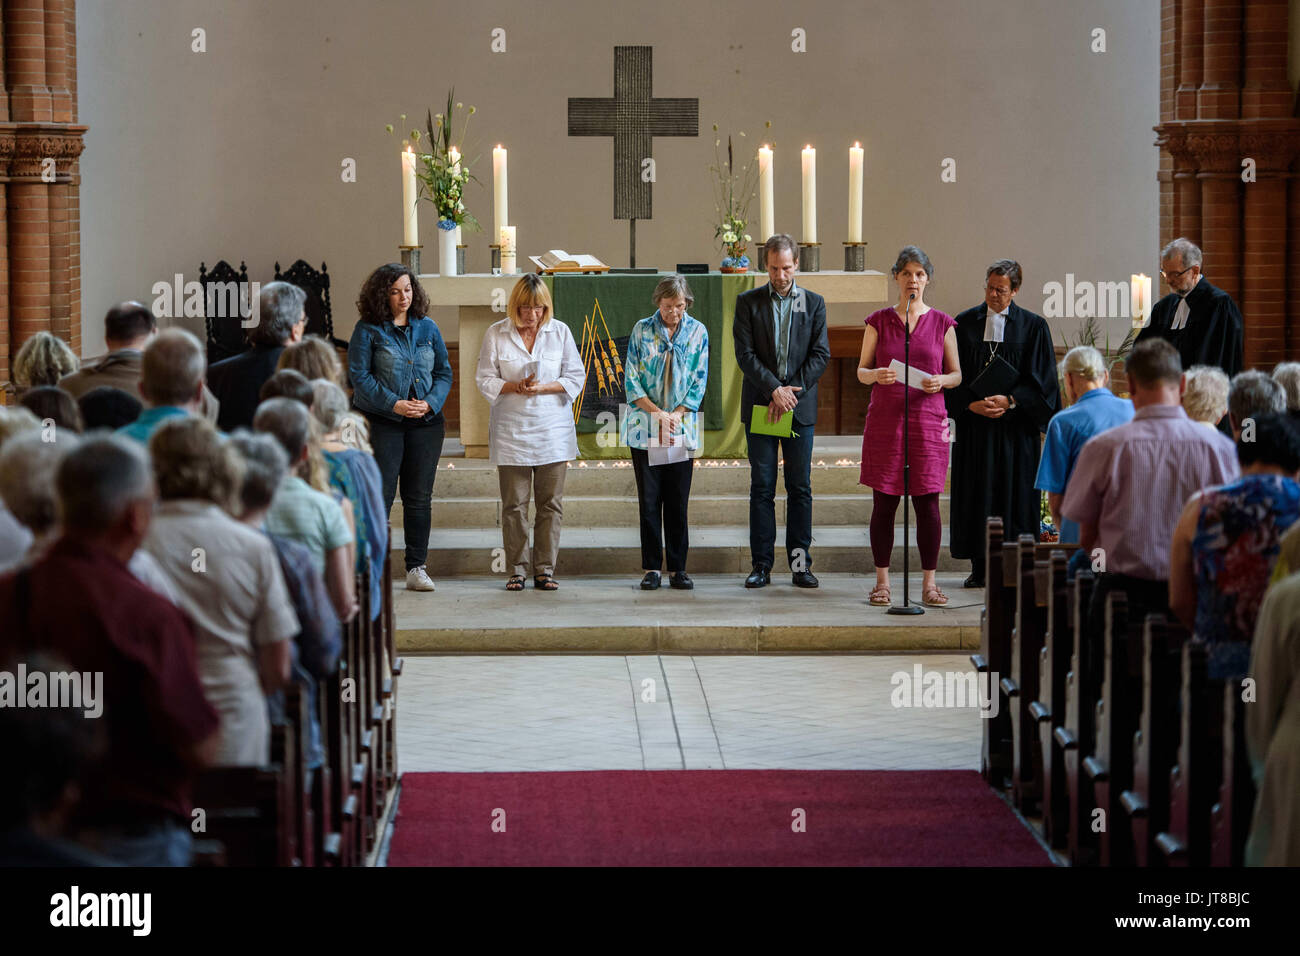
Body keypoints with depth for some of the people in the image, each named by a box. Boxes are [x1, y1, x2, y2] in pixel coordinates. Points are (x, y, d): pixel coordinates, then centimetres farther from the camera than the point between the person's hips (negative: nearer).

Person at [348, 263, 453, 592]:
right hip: (381, 421, -4)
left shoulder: (427, 328, 10)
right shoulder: (368, 330, -2)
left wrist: (430, 403, -7)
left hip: (426, 421, 4)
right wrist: (393, 404, -15)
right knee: (380, 494, -5)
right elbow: (359, 376, -7)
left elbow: (444, 372, 11)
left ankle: (417, 568, 12)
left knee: (419, 497, 6)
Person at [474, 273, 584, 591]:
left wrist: (543, 387, -12)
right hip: (511, 430, -1)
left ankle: (545, 568, 8)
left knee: (551, 502, 1)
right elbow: (484, 379, 2)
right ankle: (517, 570, 7)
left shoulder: (560, 332, 4)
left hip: (553, 430, 1)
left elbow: (575, 377, 4)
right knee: (514, 503, 0)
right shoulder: (496, 334, 2)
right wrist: (515, 387, -14)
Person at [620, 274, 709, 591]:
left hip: (682, 428, 1)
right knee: (649, 501, 1)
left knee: (678, 502, 2)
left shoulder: (698, 332, 4)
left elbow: (699, 381, 3)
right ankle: (651, 568, 6)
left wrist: (675, 415, -9)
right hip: (644, 429, -1)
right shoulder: (642, 330, 2)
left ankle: (678, 569, 8)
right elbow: (631, 378, -1)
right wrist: (657, 413, -11)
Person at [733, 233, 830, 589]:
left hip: (800, 408, 1)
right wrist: (774, 389, -14)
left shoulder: (814, 303, 8)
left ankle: (800, 563, 6)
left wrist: (791, 391, -10)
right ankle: (761, 565, 3)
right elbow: (745, 353, -3)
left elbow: (821, 354, 2)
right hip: (760, 406, -1)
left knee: (800, 488, 2)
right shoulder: (748, 302, 5)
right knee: (762, 487, 1)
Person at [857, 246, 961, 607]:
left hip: (927, 420, 0)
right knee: (884, 502, 1)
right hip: (885, 420, 0)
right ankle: (882, 581, 9)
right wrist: (878, 375, -14)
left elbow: (957, 374, 10)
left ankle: (929, 583, 6)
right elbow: (861, 371, 9)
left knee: (927, 502, -1)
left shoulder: (942, 323, 7)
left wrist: (940, 381, -12)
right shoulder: (879, 321, 7)